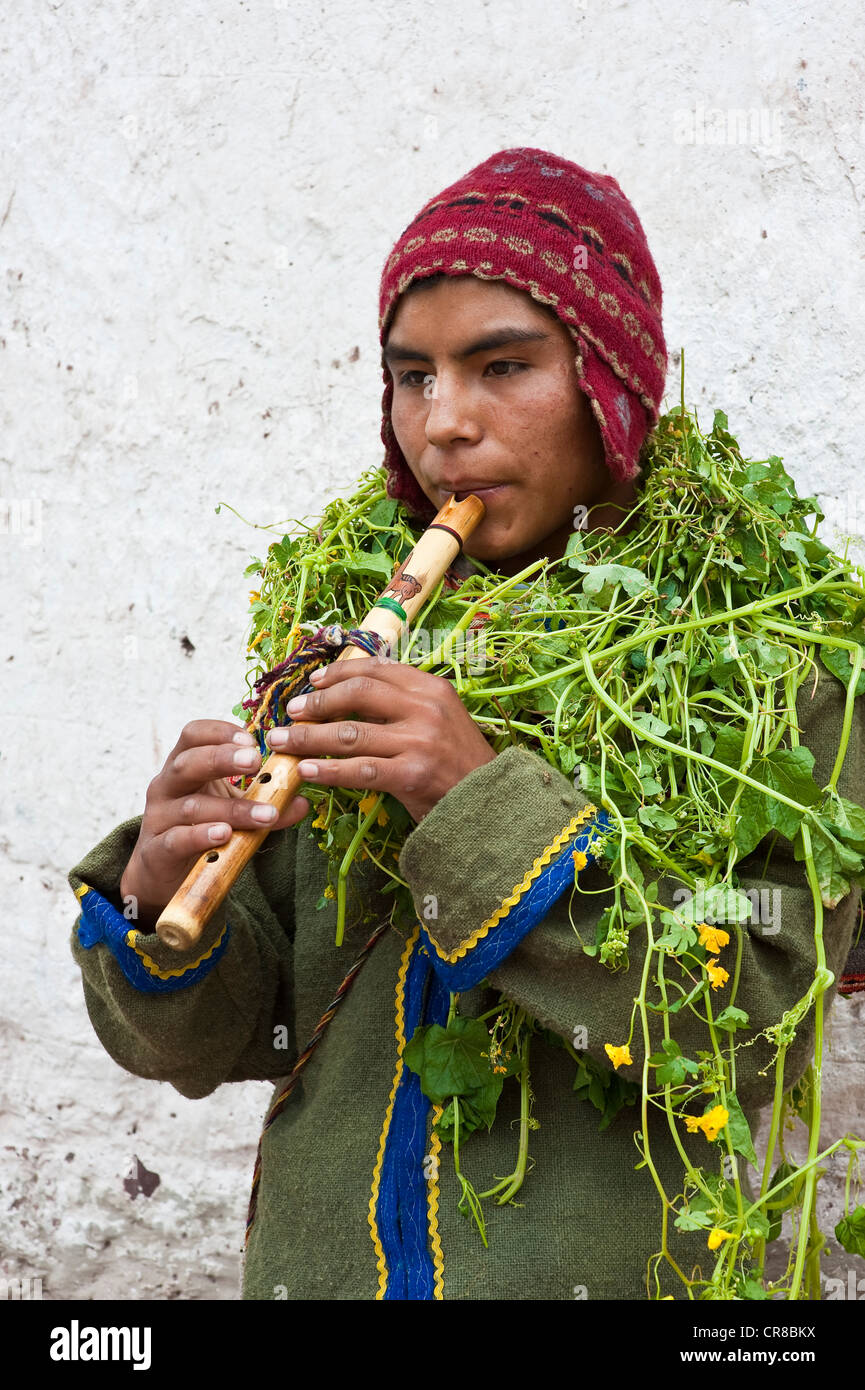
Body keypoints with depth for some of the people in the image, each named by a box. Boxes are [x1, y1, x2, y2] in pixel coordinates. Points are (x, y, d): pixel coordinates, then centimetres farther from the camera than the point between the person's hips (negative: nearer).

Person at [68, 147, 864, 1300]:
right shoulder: (349, 628, 0)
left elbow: (757, 1028, -16)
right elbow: (226, 1036, 2)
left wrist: (491, 808, -23)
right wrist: (160, 906, -18)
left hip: (613, 1260, -3)